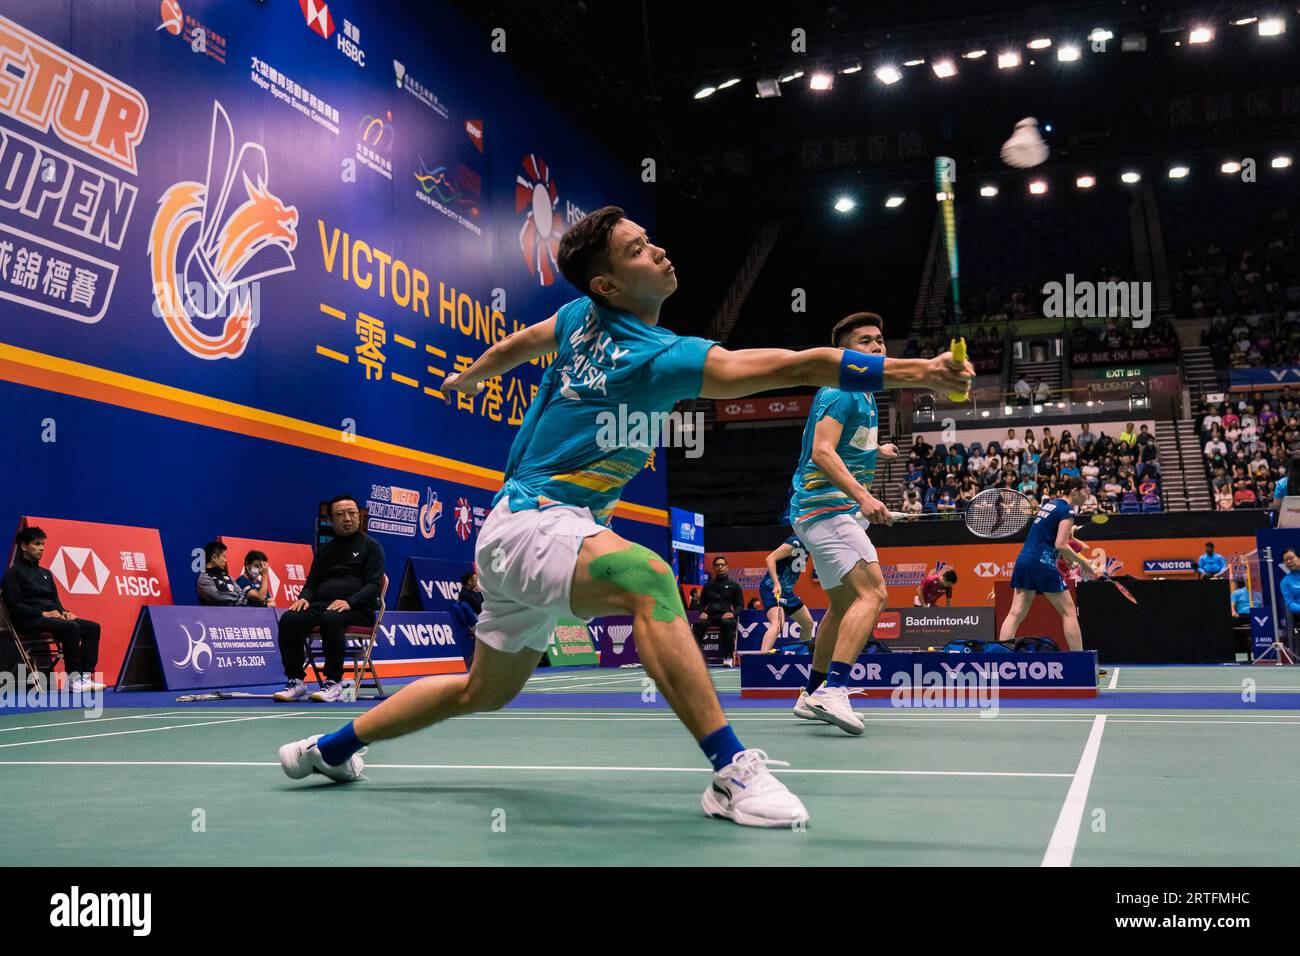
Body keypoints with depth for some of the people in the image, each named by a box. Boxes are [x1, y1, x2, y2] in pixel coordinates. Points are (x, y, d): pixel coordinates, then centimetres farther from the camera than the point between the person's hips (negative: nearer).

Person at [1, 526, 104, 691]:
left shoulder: (46, 573, 25)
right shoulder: (14, 572, 1)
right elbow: (13, 605, -10)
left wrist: (63, 612, 2)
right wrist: (43, 613, -19)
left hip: (52, 617, 8)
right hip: (28, 622, -8)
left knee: (93, 627, -13)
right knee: (70, 627, -33)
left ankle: (86, 676, -23)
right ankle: (74, 679, -31)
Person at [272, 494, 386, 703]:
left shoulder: (371, 546, 9)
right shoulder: (326, 549, 24)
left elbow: (374, 584, -3)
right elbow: (312, 582, 24)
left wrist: (349, 601, -20)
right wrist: (304, 598, -1)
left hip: (357, 609, -5)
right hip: (322, 604, 5)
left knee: (330, 619, -38)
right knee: (289, 620, -25)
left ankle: (334, 682, -28)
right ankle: (297, 681, -20)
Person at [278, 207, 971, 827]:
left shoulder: (581, 318, 3)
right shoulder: (657, 358, -23)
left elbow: (515, 345, 23)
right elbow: (797, 366, -30)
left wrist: (471, 376, 43)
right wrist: (916, 372, -31)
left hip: (519, 529, 10)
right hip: (529, 523, -10)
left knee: (485, 691, 23)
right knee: (646, 576, -38)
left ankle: (330, 747, 40)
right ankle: (732, 773, -40)